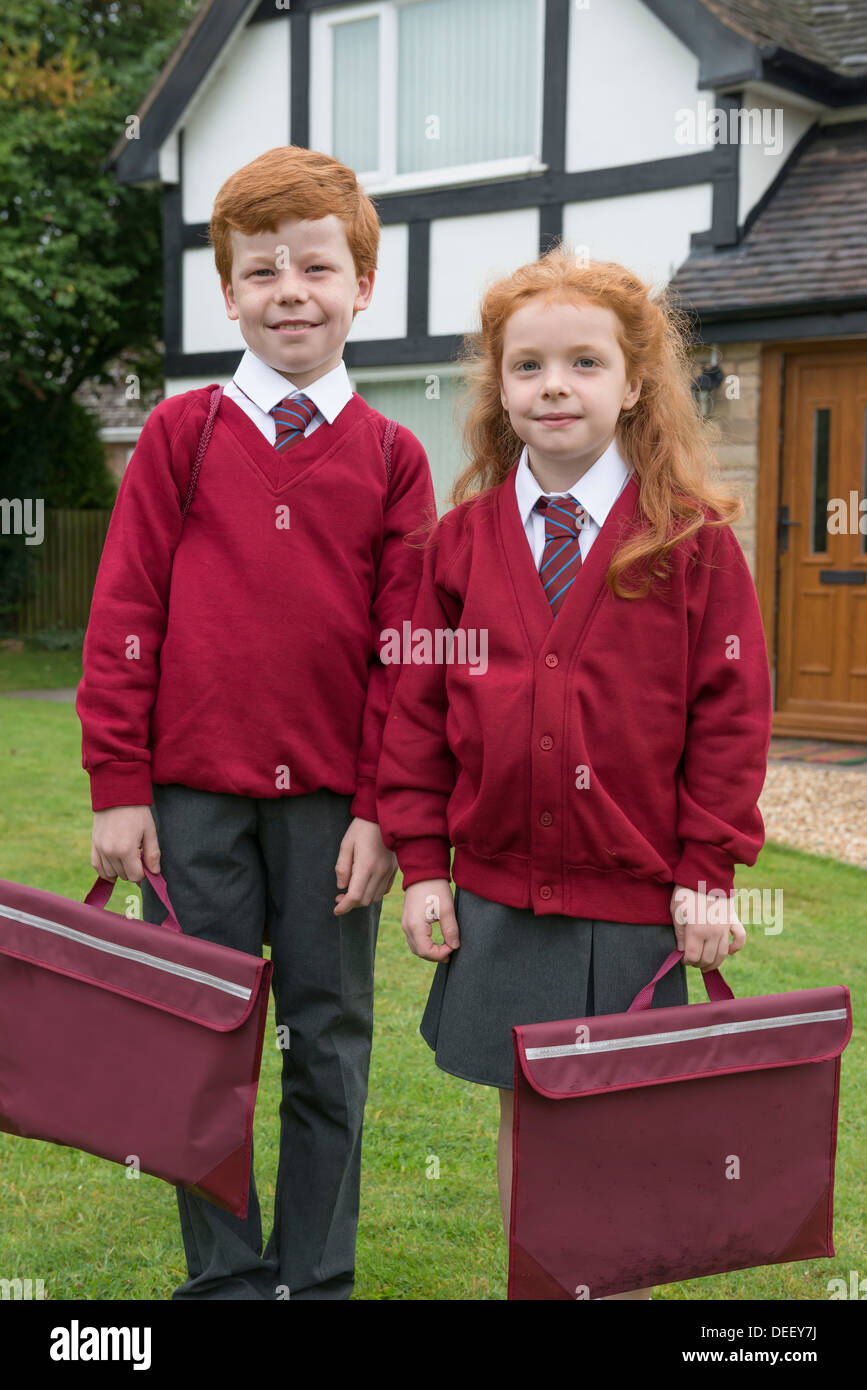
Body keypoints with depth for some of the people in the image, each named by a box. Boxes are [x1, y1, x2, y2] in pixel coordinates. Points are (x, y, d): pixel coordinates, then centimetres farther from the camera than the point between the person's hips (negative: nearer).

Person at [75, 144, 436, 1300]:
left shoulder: (391, 459, 3)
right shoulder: (182, 434, 3)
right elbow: (123, 617, 2)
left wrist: (382, 810, -3)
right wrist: (118, 786, -3)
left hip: (332, 800, 0)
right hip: (193, 792, 0)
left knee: (329, 1047, 8)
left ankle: (318, 1275, 23)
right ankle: (225, 1274, 23)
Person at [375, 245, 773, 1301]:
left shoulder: (692, 540, -5)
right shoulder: (461, 539, 2)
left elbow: (730, 711, -4)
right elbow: (418, 707, 4)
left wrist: (707, 870, -7)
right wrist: (422, 863, 0)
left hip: (636, 898, -2)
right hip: (496, 889, 3)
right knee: (522, 1114, 15)